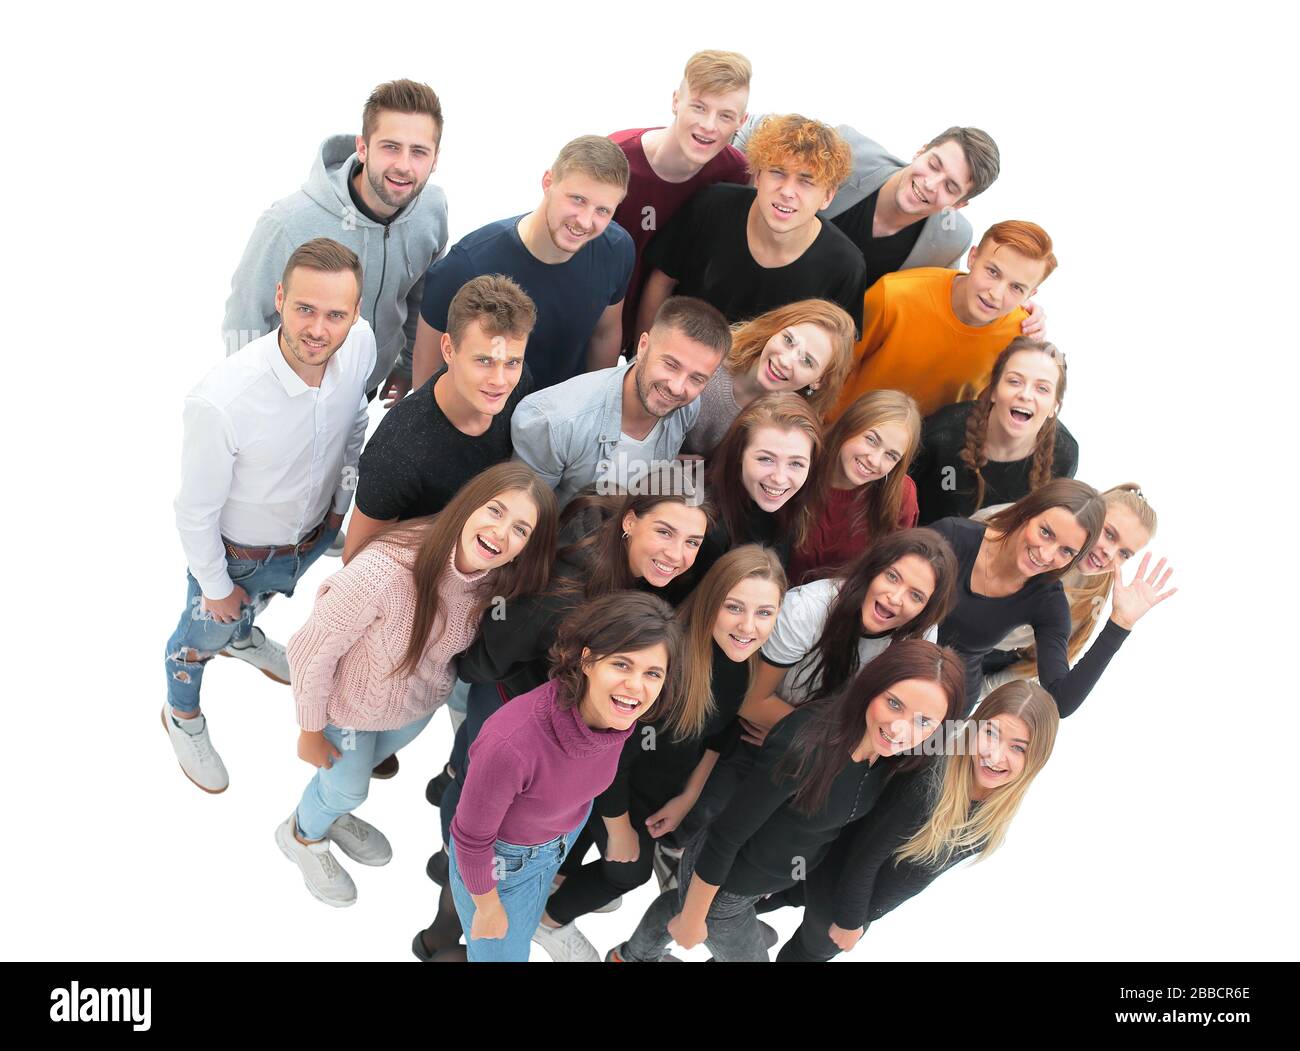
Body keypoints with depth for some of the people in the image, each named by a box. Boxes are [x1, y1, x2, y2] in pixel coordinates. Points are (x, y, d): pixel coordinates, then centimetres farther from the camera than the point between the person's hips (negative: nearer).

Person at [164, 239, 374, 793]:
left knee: (263, 599, 37)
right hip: (238, 554, -4)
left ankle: (242, 636, 73)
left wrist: (341, 502, 9)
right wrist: (216, 588, -10)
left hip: (316, 534, 4)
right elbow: (195, 513, -24)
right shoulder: (221, 402, -42)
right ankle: (182, 715, 59)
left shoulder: (360, 344, -26)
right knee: (204, 635, 27)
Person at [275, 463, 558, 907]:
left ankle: (333, 814, 65)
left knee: (371, 760, 32)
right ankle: (303, 835, 57)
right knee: (347, 787, 22)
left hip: (422, 703, 5)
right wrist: (311, 730, -15)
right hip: (353, 706, -4)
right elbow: (311, 650, -28)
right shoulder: (384, 569, -43)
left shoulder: (498, 579, -26)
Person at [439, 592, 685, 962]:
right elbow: (471, 839, -26)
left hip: (568, 832, 5)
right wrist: (488, 909, -9)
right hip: (499, 856, -5)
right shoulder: (511, 743, -44)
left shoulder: (616, 711, -26)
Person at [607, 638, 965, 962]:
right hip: (720, 883, -7)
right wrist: (692, 920, -17)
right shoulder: (808, 745, -39)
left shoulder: (889, 757, -17)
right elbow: (723, 838, -28)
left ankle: (631, 956, 62)